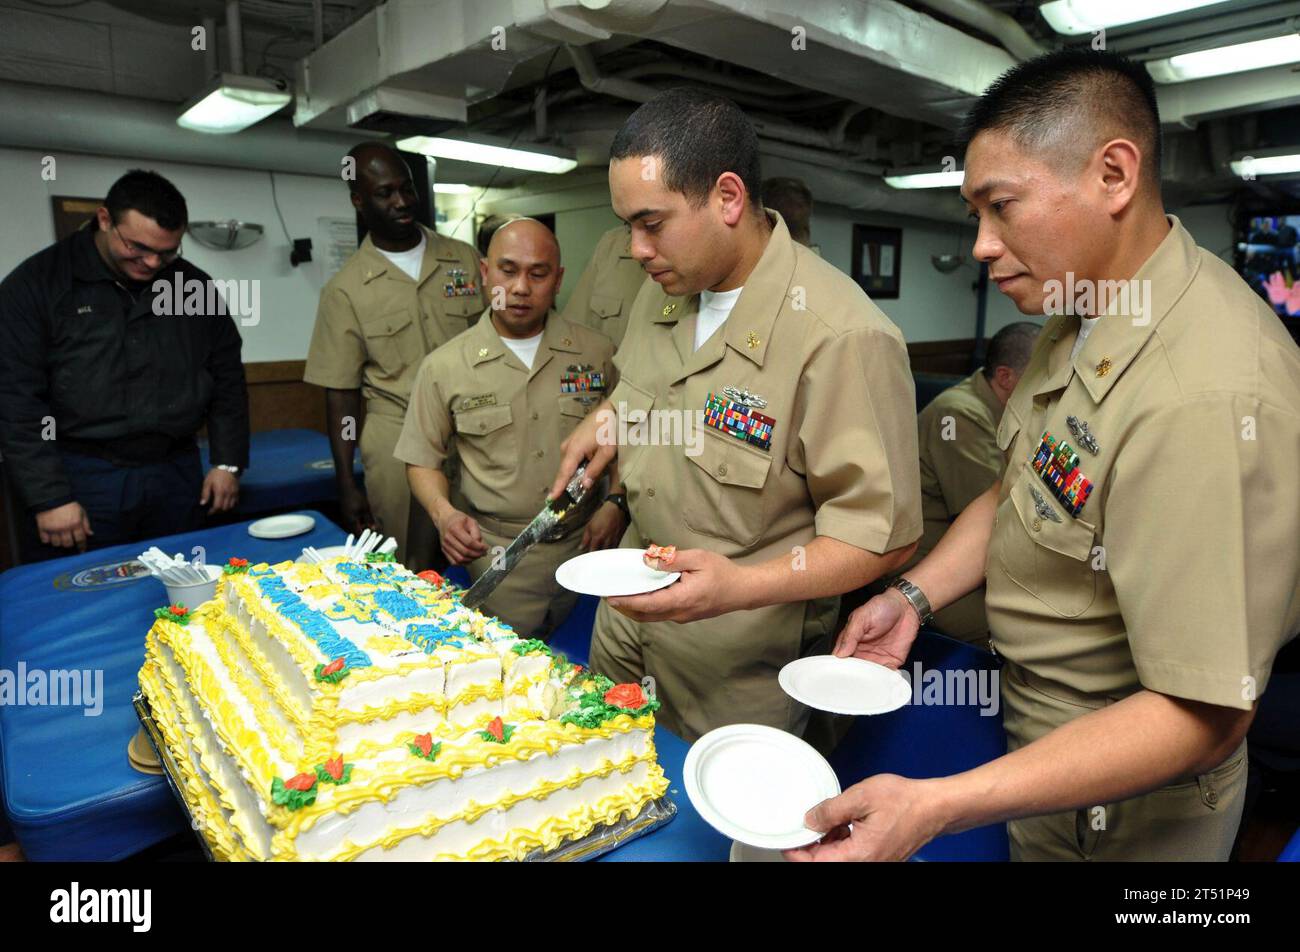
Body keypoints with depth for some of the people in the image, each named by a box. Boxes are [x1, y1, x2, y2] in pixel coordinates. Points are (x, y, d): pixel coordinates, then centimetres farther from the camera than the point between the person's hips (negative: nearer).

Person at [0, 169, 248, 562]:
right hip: (78, 482, -3)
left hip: (176, 478, 3)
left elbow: (227, 379, 12)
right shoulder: (36, 283, -4)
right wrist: (49, 497, -12)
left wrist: (228, 462, 5)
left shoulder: (195, 286, 6)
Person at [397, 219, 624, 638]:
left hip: (587, 542, 1)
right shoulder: (444, 367, -1)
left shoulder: (597, 353, 1)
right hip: (498, 556, -1)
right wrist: (444, 513, -12)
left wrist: (616, 504, -5)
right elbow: (422, 461, 6)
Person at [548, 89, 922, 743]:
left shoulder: (841, 338, -27)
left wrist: (742, 585, -34)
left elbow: (881, 533, -22)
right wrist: (608, 415, 1)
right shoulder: (665, 289, 0)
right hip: (629, 615, 7)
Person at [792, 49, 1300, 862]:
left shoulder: (1208, 394, -33)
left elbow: (1203, 718, -31)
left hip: (1120, 809, -7)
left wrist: (934, 809, -37)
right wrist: (914, 596, -4)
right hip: (1037, 732, 7)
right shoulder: (1080, 321, -3)